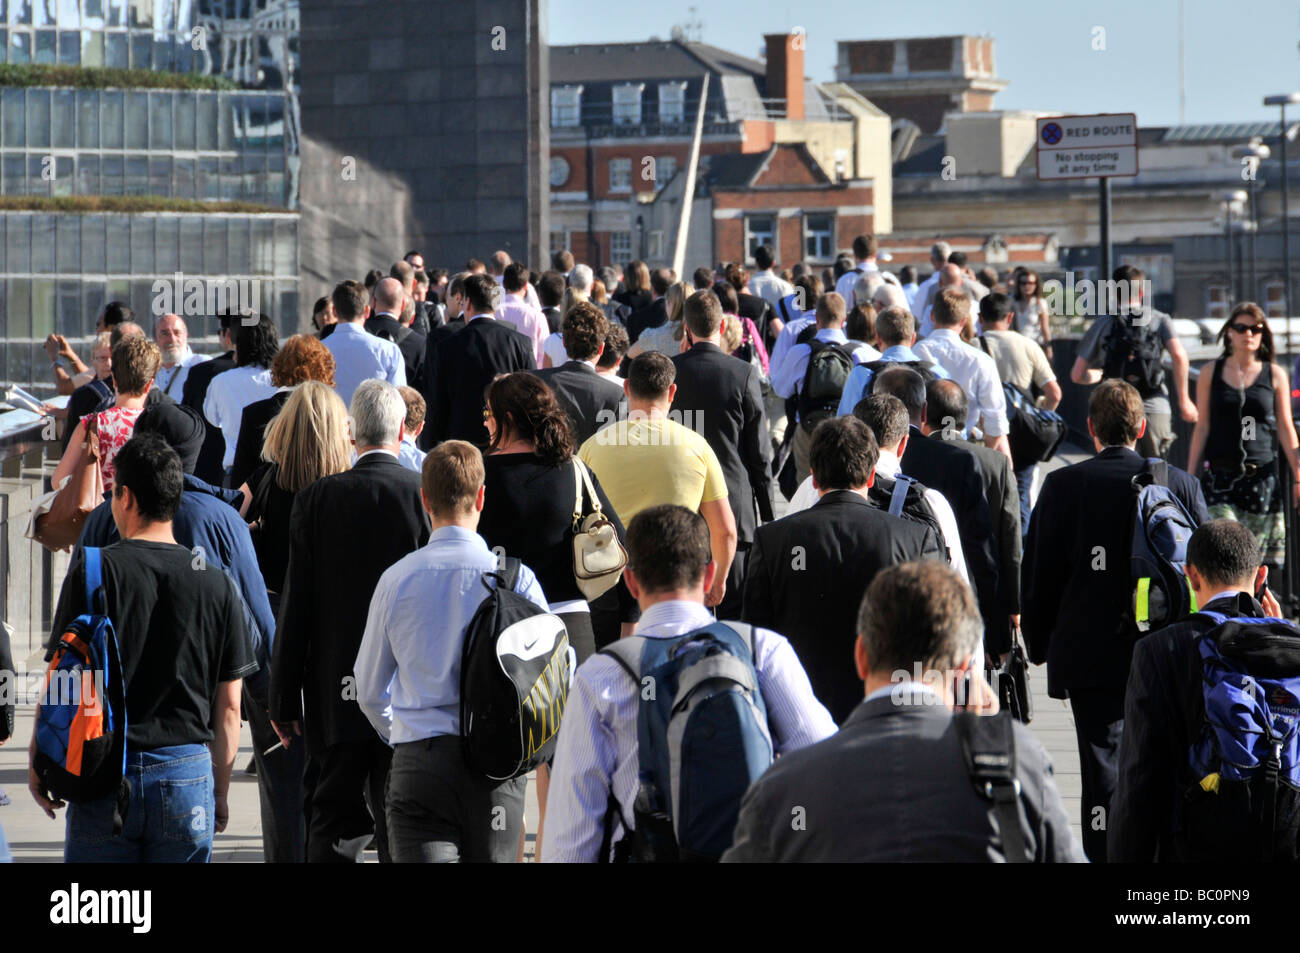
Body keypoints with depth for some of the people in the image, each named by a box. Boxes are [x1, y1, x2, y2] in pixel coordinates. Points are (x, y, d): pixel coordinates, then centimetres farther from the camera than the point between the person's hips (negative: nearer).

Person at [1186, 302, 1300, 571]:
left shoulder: (1275, 375, 6)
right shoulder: (1211, 373, 7)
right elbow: (1202, 427, 9)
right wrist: (1190, 476, 6)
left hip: (1262, 475, 0)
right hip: (1220, 475, 0)